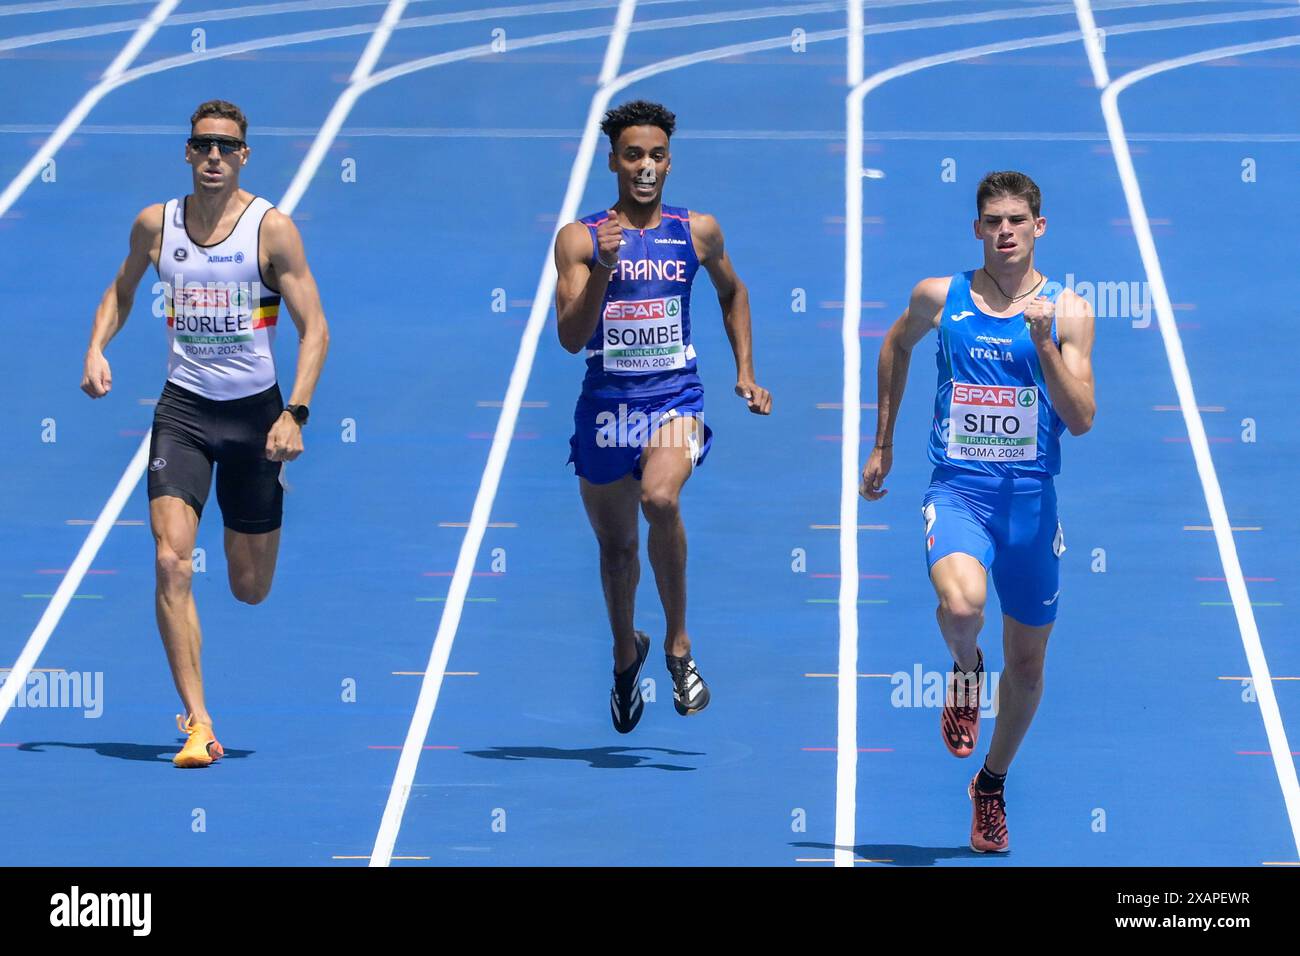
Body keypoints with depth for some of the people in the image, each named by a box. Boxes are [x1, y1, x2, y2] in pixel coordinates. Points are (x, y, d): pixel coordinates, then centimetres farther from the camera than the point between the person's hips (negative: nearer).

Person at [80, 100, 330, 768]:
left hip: (255, 411, -1)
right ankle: (197, 724, -15)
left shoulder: (272, 228, -7)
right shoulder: (155, 224, 1)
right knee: (172, 563, -18)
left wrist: (295, 413, -18)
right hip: (183, 407, 1)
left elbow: (314, 328, -7)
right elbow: (121, 289, 21)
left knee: (250, 590, 8)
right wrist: (97, 347, 3)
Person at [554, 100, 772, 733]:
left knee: (660, 499, -31)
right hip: (606, 403, 1)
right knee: (615, 544, 15)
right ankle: (626, 652, 43)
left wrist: (745, 371, 16)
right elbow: (570, 337, -12)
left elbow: (731, 292, 22)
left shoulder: (699, 232, 2)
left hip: (675, 399, -1)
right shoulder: (579, 239, -4)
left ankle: (678, 644, -16)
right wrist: (602, 268, -25)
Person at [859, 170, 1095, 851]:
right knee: (961, 604, -32)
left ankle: (992, 783, 35)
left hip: (1030, 498, 1)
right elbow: (896, 347, 22)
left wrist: (1043, 342, -19)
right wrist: (882, 444, 23)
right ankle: (965, 668, 5)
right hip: (957, 490, -1)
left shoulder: (1068, 313, -2)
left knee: (1027, 662, 10)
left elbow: (1082, 420, -7)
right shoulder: (938, 298, 1)